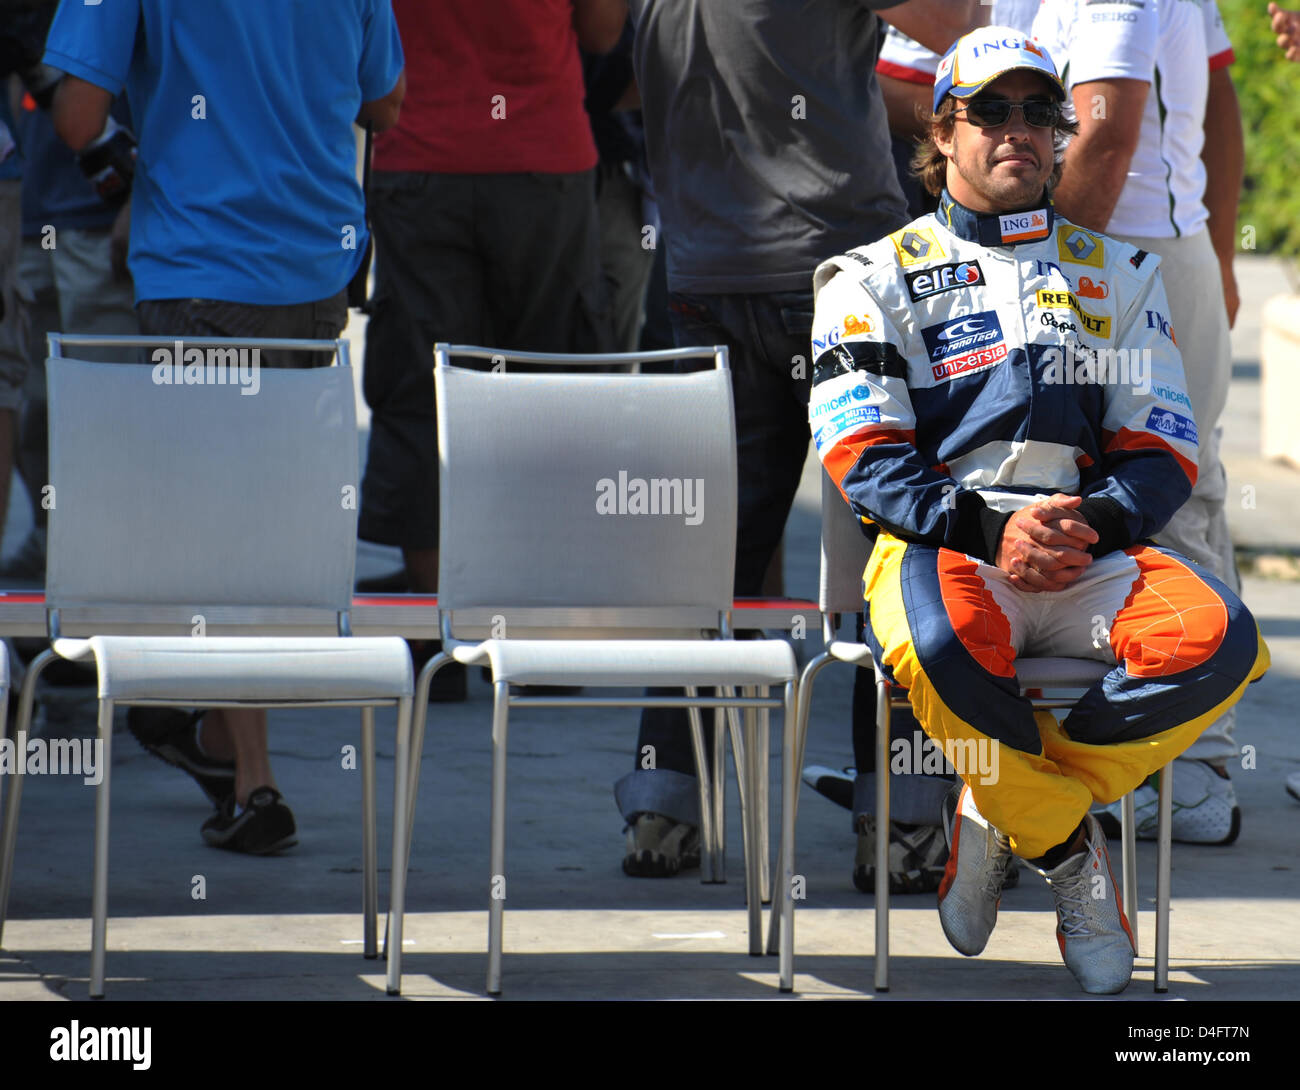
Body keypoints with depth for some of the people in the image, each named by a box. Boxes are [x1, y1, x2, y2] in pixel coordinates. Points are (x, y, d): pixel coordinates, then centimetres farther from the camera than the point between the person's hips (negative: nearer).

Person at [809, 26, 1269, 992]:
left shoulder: (1115, 275, 22)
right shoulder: (877, 278, 13)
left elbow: (1164, 449, 13)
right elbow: (866, 461, 0)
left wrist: (1091, 525, -10)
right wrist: (993, 528, -17)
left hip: (1092, 548, 3)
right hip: (940, 545, -3)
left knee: (1218, 642, -31)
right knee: (941, 647, -41)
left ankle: (999, 815, -14)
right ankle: (1069, 850, -13)